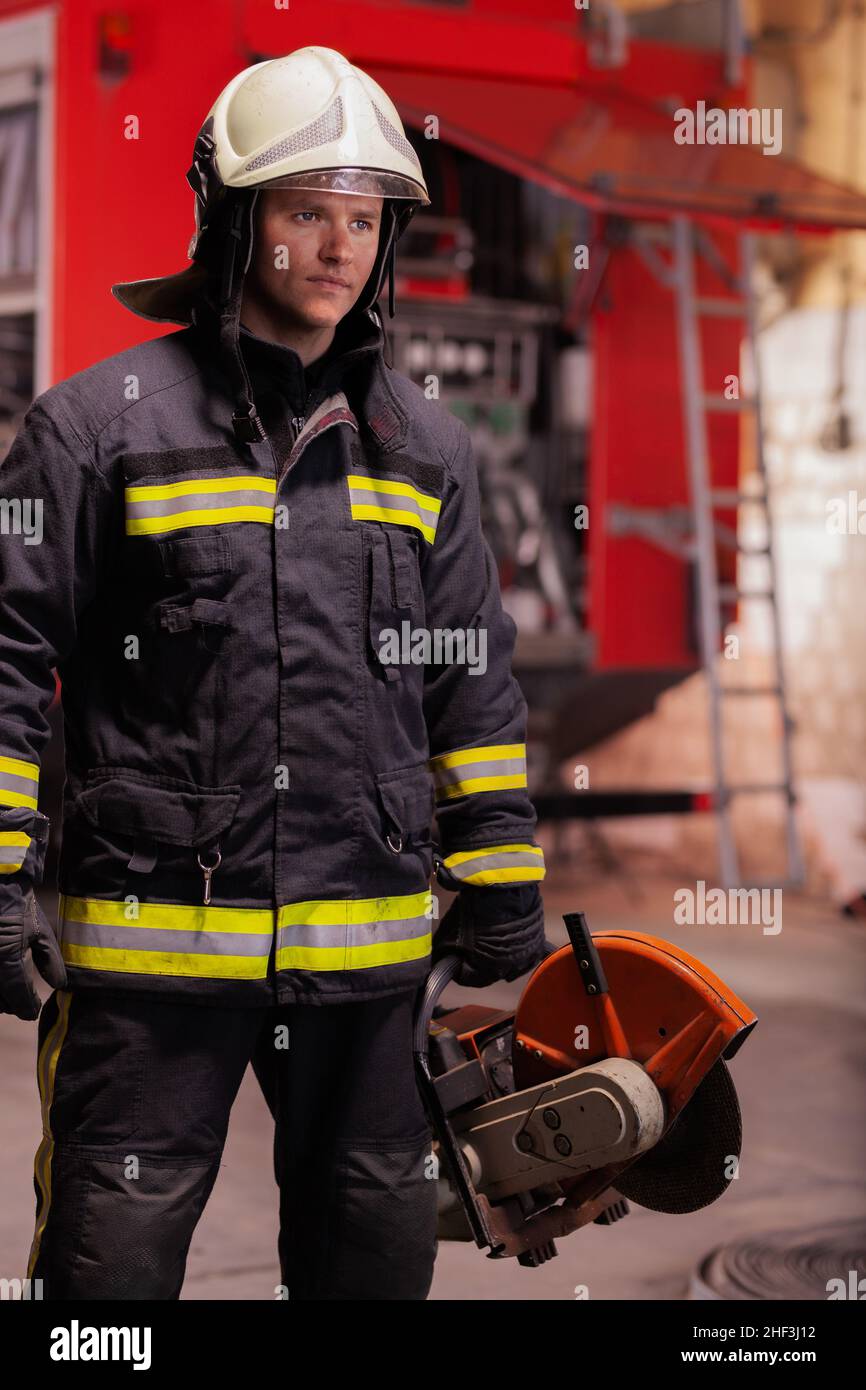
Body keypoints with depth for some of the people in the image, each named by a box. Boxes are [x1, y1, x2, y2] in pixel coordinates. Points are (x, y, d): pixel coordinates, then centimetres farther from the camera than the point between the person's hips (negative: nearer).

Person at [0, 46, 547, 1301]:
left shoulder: (426, 447, 11)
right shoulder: (102, 423, -3)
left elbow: (475, 687, 15)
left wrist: (501, 888, 13)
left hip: (372, 947, 4)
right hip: (151, 936, -4)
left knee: (377, 1245, 15)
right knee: (116, 1252, 3)